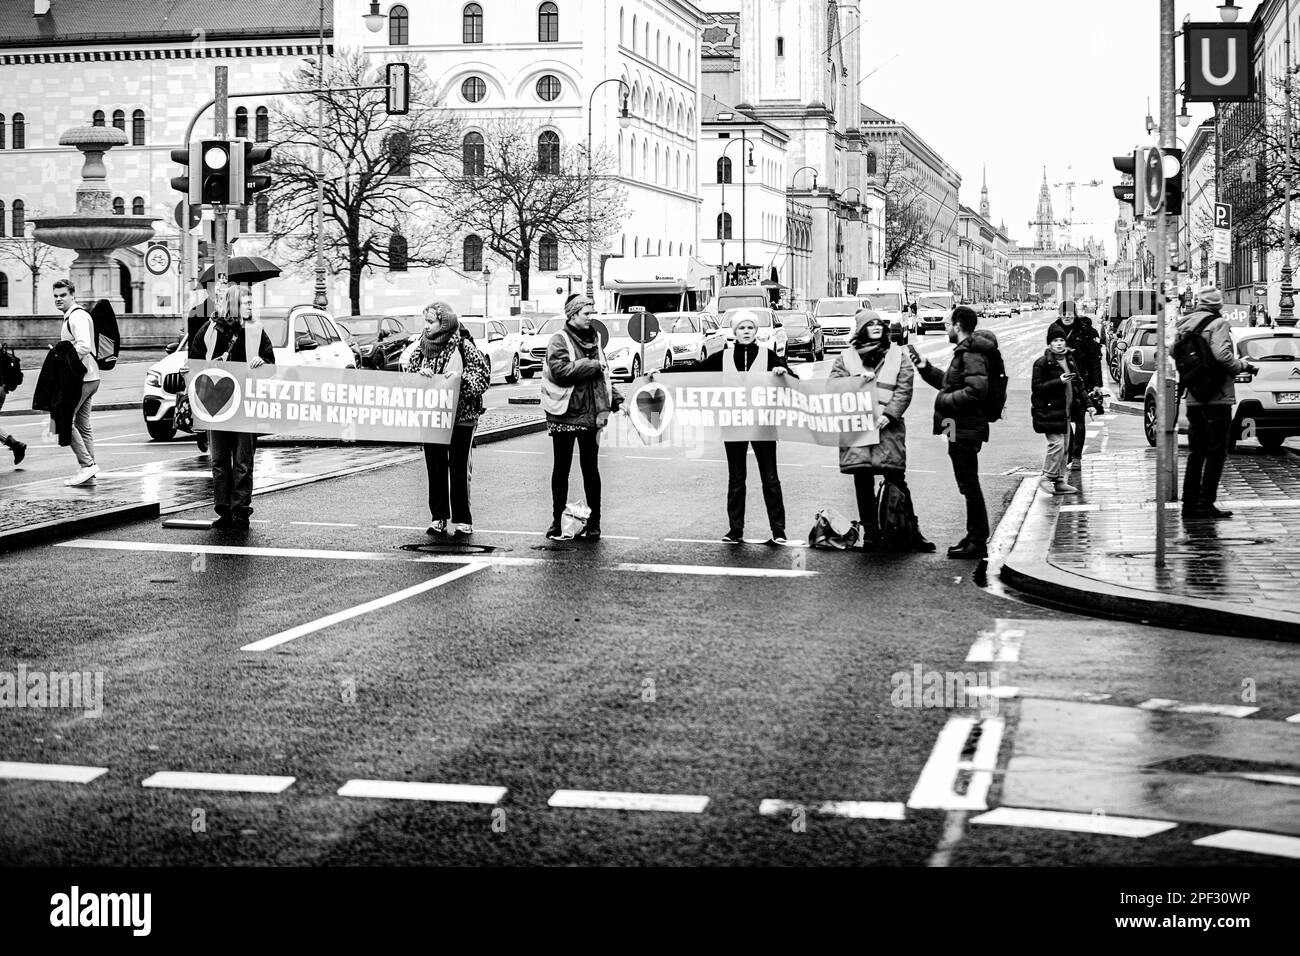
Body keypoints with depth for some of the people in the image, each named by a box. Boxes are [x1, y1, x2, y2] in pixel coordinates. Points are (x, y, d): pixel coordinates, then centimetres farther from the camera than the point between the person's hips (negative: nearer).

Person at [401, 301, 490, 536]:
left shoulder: (462, 346, -8)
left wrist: (460, 377, -21)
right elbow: (406, 370, 7)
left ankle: (462, 520, 6)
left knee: (459, 468, 0)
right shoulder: (421, 345, 5)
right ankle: (438, 518, 13)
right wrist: (420, 374, -13)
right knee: (435, 468, 6)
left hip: (461, 417, -4)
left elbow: (483, 375, -7)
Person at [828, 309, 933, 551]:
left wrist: (889, 415, -12)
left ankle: (911, 531, 1)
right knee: (863, 481, 4)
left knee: (896, 480, -4)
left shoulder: (897, 355, 10)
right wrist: (857, 380, -12)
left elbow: (904, 390, 1)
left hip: (888, 425, -1)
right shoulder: (847, 357, 12)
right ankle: (870, 531, 12)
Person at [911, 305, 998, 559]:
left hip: (965, 430, -11)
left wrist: (944, 400, -20)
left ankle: (978, 543, 0)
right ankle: (974, 537, 24)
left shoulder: (971, 354, -17)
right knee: (969, 486, 16)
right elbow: (950, 383, 26)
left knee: (969, 485, -5)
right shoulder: (966, 352, 17)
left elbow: (976, 390, -29)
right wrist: (925, 367, 17)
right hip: (961, 429, 11)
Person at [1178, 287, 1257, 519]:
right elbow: (1221, 354, -24)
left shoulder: (1184, 325, 9)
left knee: (1195, 452, 15)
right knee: (1216, 452, -1)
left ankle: (1189, 503, 15)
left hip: (1193, 397, 7)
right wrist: (1243, 367, -8)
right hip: (1216, 396, -7)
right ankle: (1206, 504, -4)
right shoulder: (1218, 323, -11)